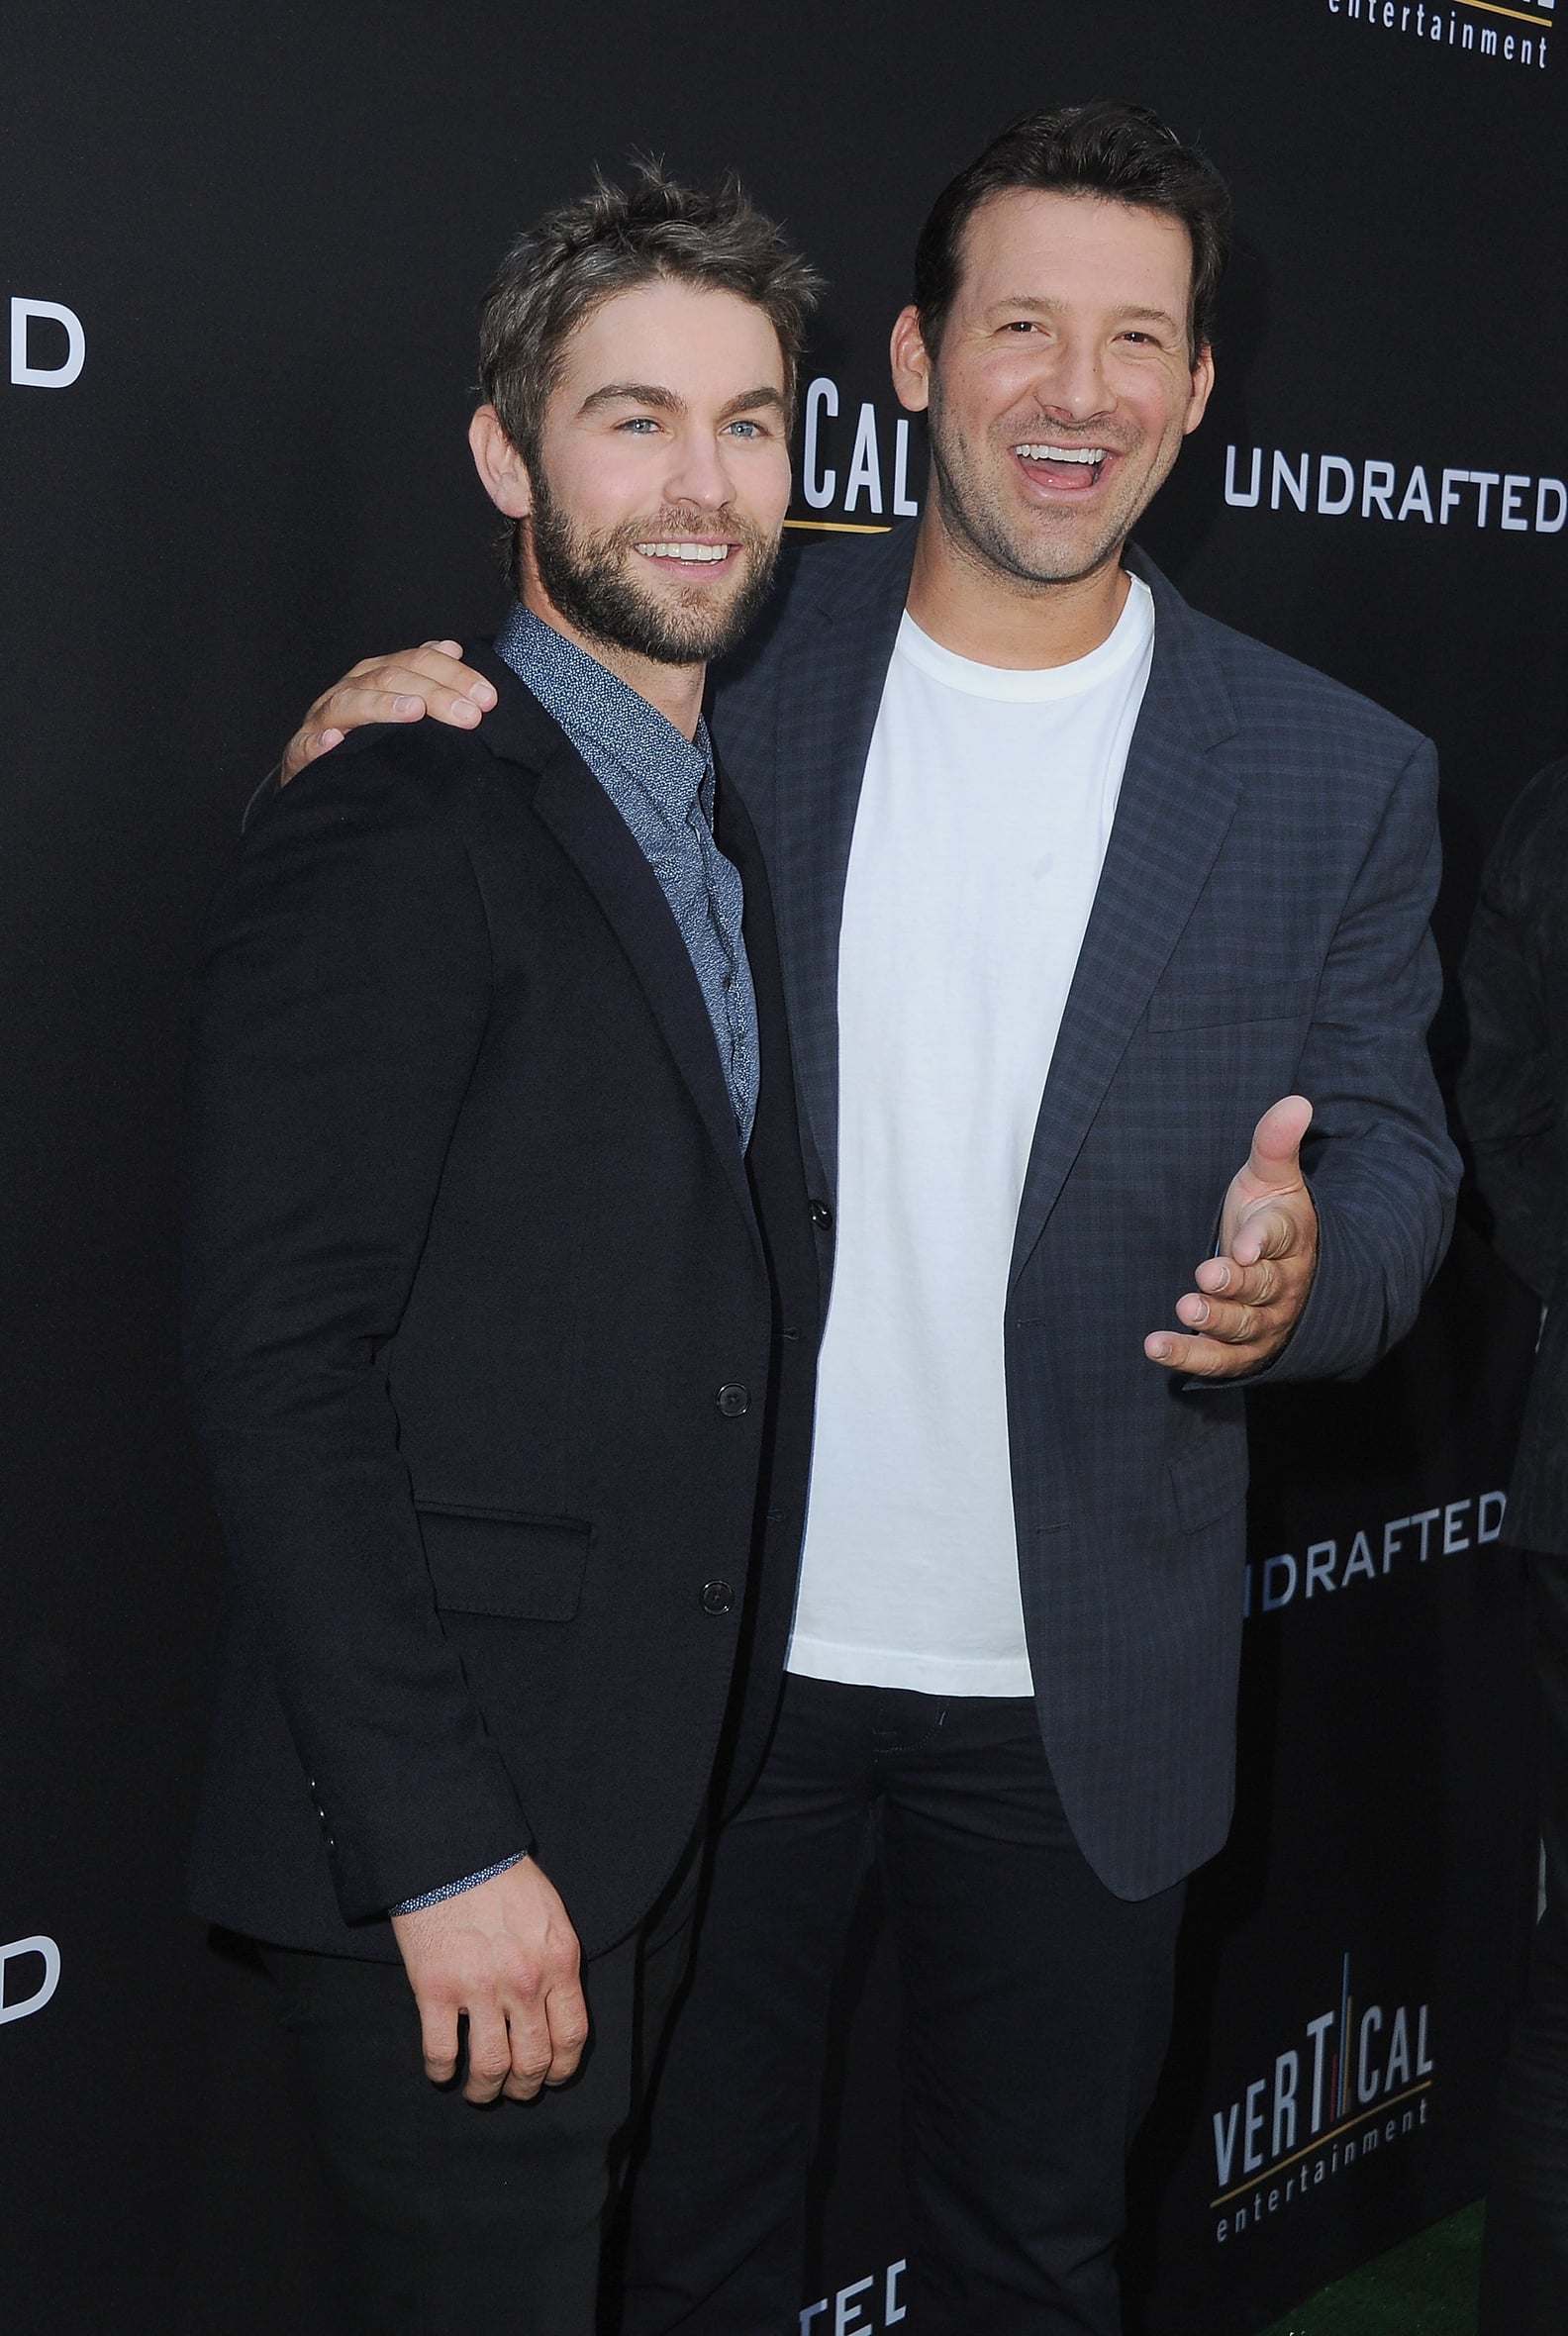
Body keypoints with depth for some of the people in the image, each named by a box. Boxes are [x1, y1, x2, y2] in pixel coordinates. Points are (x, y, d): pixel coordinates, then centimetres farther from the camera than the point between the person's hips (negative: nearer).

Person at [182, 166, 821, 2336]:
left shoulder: (720, 833, 13)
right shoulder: (390, 832, -14)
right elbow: (281, 1367, -19)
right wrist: (441, 1848, -21)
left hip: (660, 1807, 8)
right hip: (452, 1831, -8)